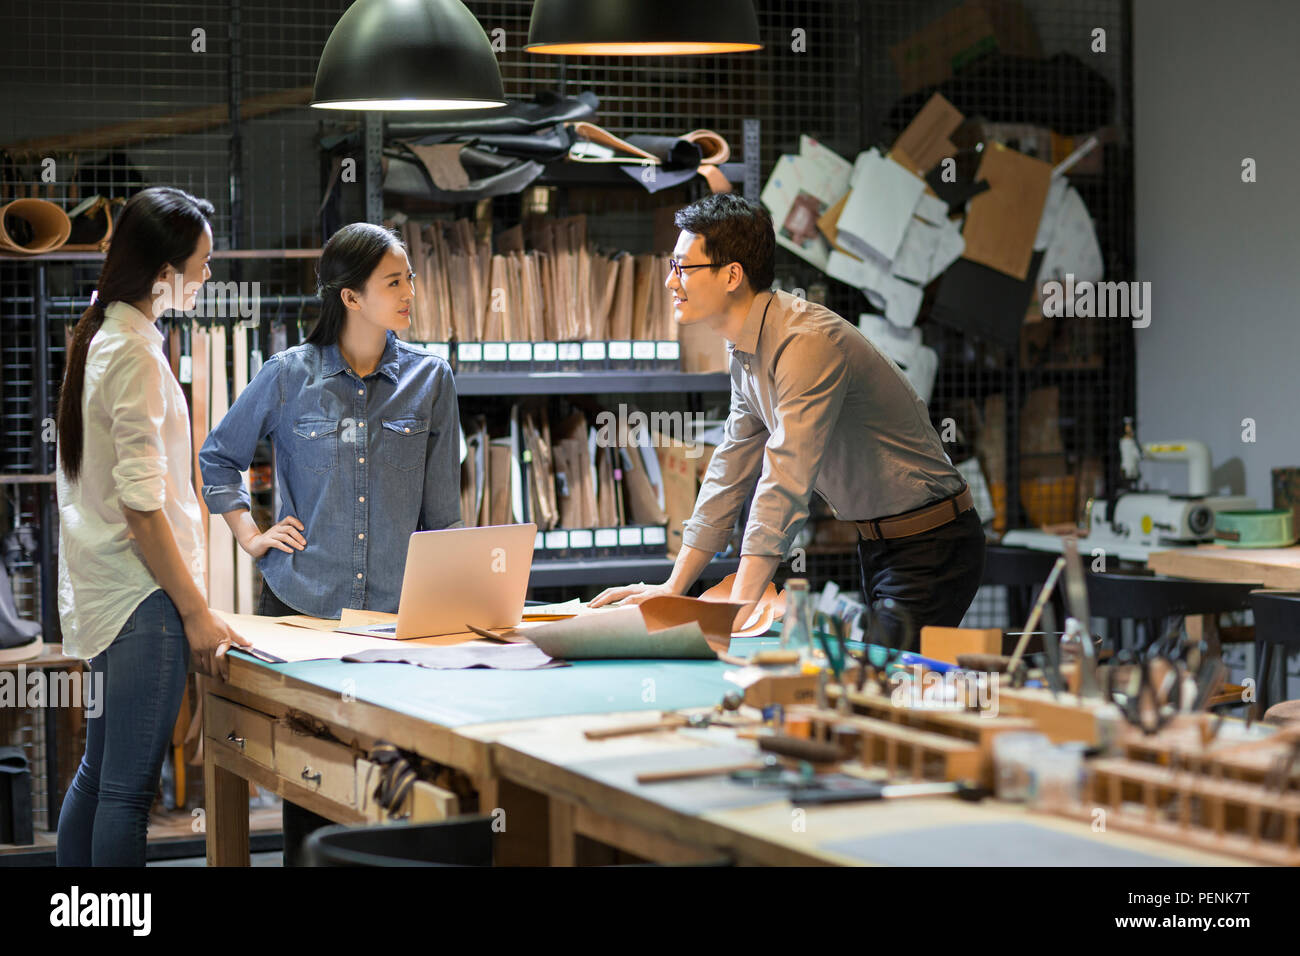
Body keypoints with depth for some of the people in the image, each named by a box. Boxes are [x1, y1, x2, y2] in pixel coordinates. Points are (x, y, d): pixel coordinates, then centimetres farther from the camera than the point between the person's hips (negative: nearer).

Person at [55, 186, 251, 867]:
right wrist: (196, 611, -16)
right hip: (140, 596, -9)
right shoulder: (136, 354, -17)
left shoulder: (95, 338, 11)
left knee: (98, 772, 16)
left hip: (99, 595, 9)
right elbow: (142, 503, -20)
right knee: (129, 787, -5)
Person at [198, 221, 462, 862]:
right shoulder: (289, 376, 0)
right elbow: (218, 457, 16)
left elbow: (442, 509, 7)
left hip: (399, 608, 1)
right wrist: (250, 535, 6)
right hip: (301, 604, 0)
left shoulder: (430, 379, 4)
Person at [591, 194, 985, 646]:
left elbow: (785, 485, -32)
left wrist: (738, 609, -36)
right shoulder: (747, 347, 5)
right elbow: (731, 472, 12)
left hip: (928, 548, -9)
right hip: (875, 542, 9)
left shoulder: (807, 342, -25)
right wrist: (673, 588, 9)